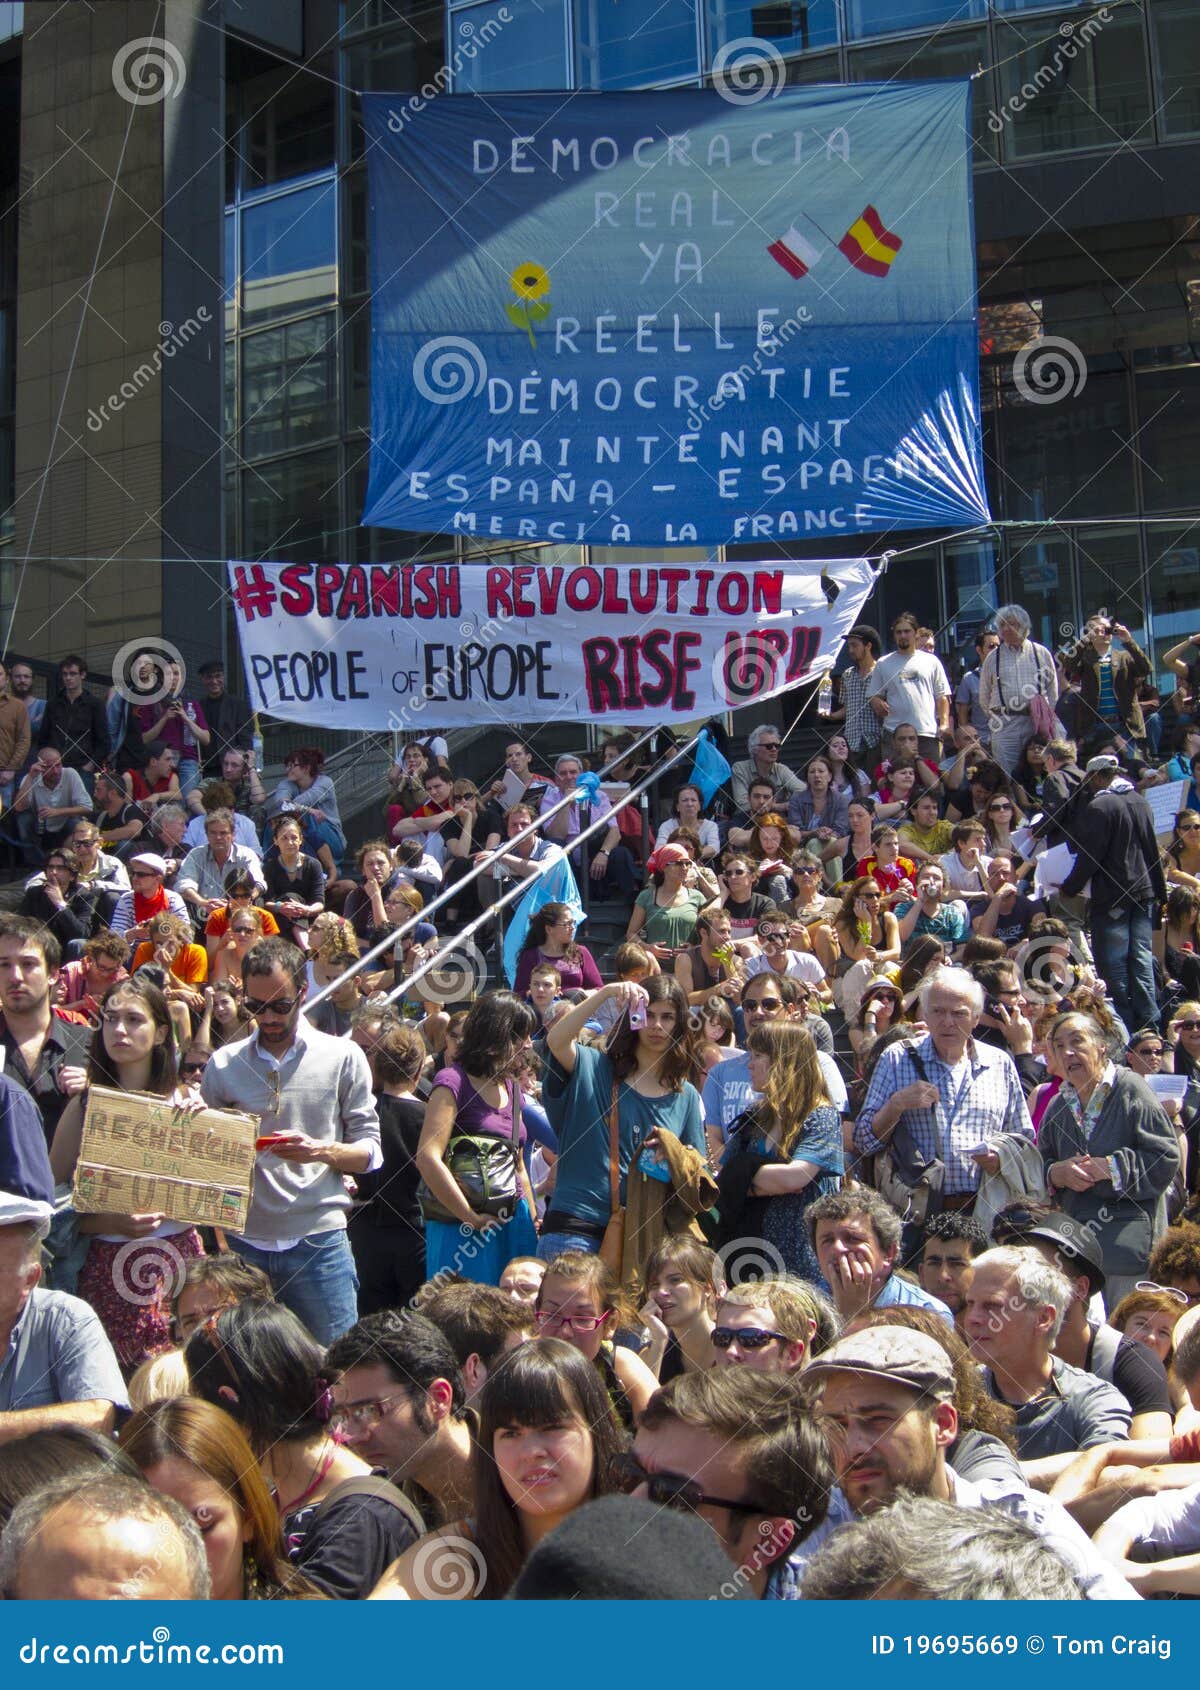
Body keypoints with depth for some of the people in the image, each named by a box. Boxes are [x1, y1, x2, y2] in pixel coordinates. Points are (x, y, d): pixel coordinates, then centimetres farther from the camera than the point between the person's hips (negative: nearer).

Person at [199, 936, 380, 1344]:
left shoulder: (343, 1057, 5)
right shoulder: (223, 1065, 10)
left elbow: (369, 1151, 4)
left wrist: (322, 1151, -15)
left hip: (318, 1242, -2)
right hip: (243, 1243, 2)